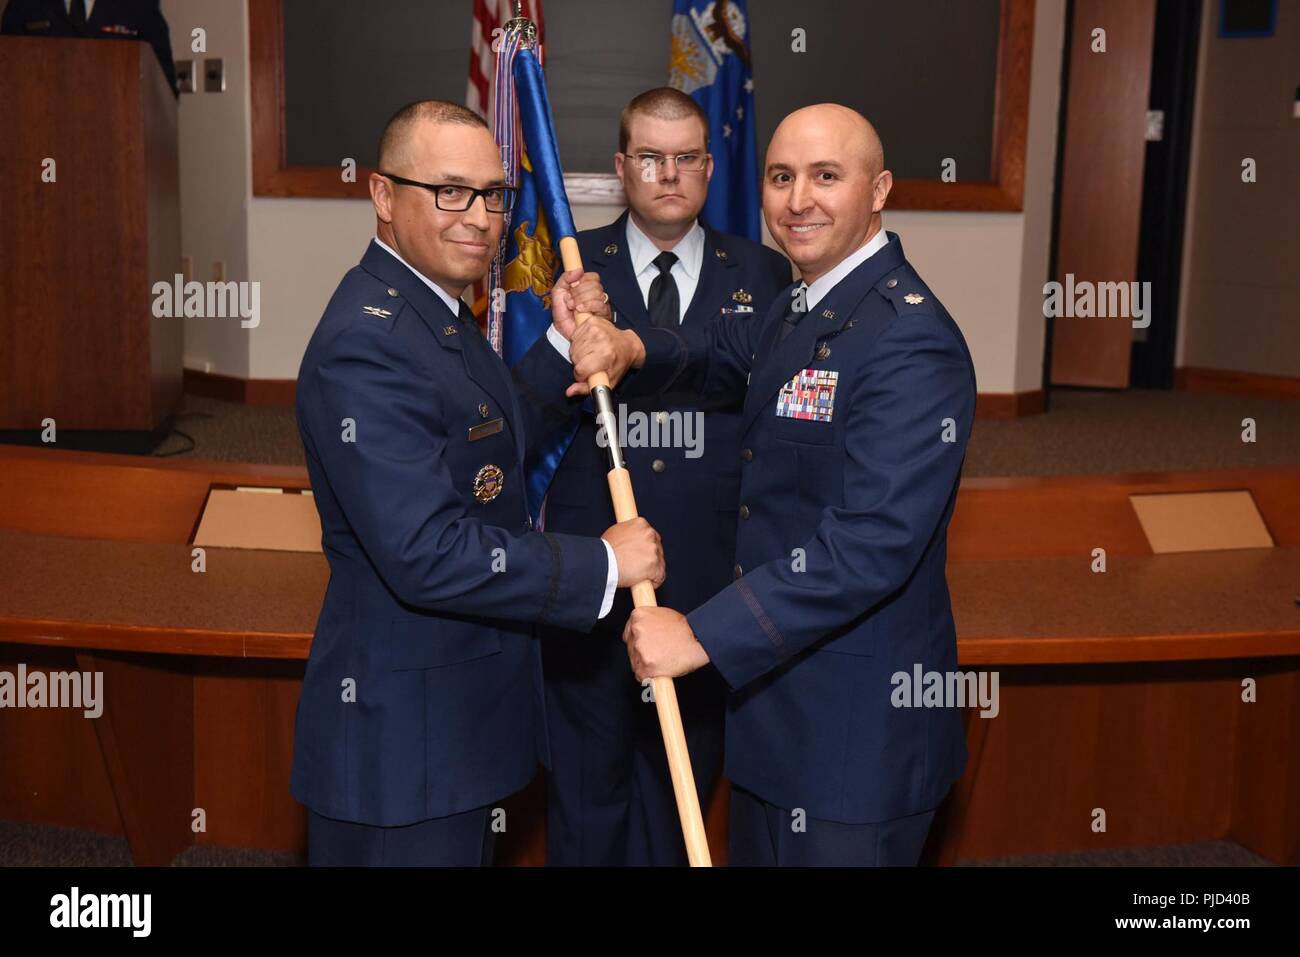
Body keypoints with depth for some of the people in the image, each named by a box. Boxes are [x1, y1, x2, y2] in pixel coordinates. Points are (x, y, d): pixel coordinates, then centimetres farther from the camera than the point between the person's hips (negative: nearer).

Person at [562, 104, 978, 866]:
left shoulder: (911, 340, -24)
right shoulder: (803, 307, 8)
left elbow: (872, 542, -31)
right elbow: (735, 358, 26)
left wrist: (704, 635, -29)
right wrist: (634, 345, 4)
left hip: (859, 719, -9)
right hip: (772, 674, 9)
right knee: (758, 849, 24)